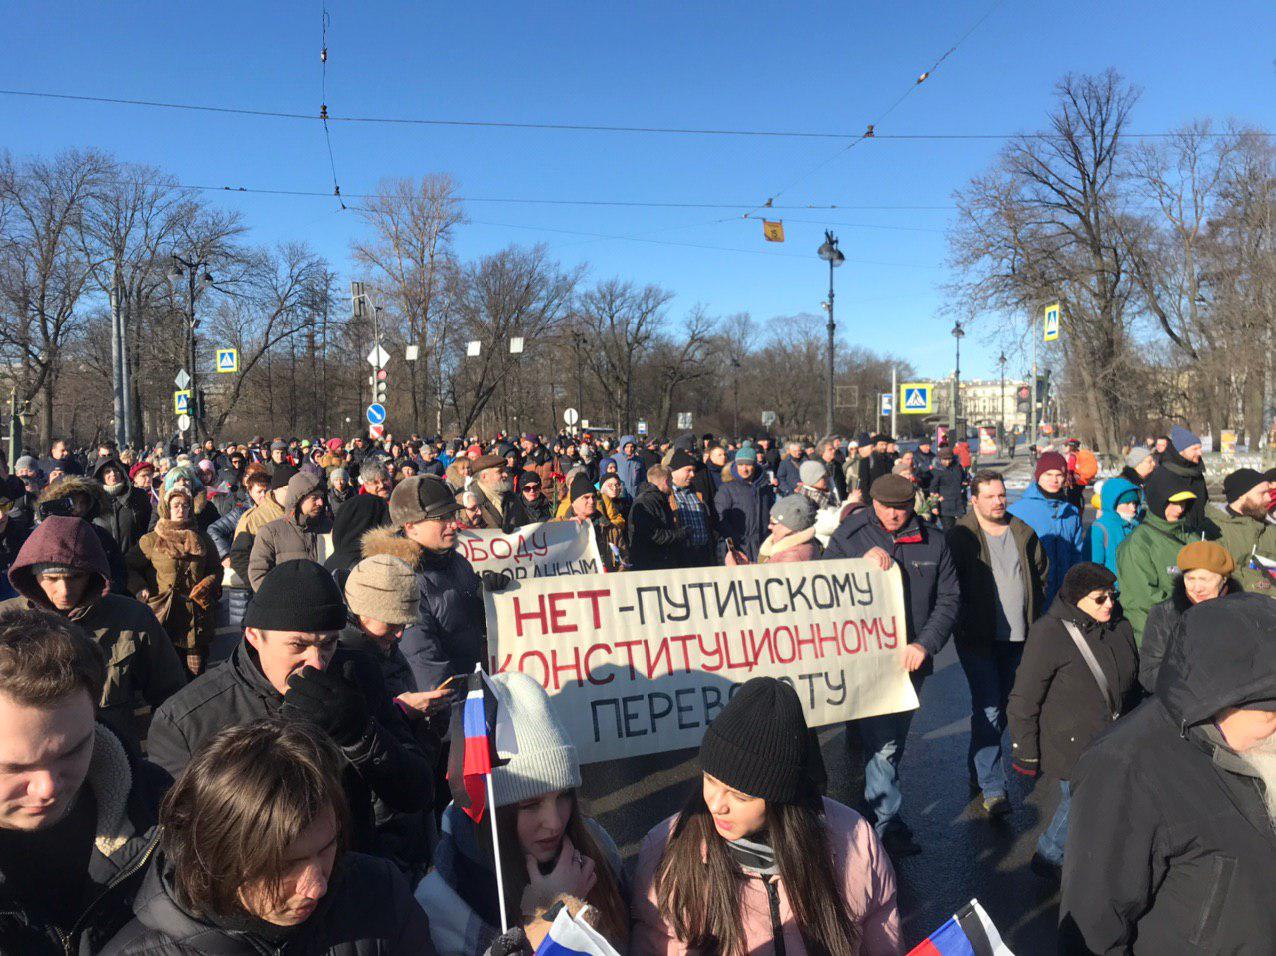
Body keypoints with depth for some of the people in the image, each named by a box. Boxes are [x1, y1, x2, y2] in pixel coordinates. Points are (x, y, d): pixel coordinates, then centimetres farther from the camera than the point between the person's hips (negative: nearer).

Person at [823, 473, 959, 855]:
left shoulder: (933, 542, 4)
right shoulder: (848, 536, -3)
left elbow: (949, 599, 4)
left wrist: (926, 643, -9)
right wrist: (864, 564, -22)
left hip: (910, 659, 4)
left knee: (892, 743, 15)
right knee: (881, 744, -10)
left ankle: (866, 807, 31)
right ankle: (888, 824, 2)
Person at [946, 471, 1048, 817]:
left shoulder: (1023, 534, 8)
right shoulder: (959, 537, -7)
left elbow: (1041, 574, 20)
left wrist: (1034, 616, 12)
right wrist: (964, 624, -12)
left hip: (1016, 635, 6)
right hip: (978, 638, -5)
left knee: (1001, 704, 14)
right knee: (988, 709, -10)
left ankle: (977, 771, 32)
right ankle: (991, 788, -6)